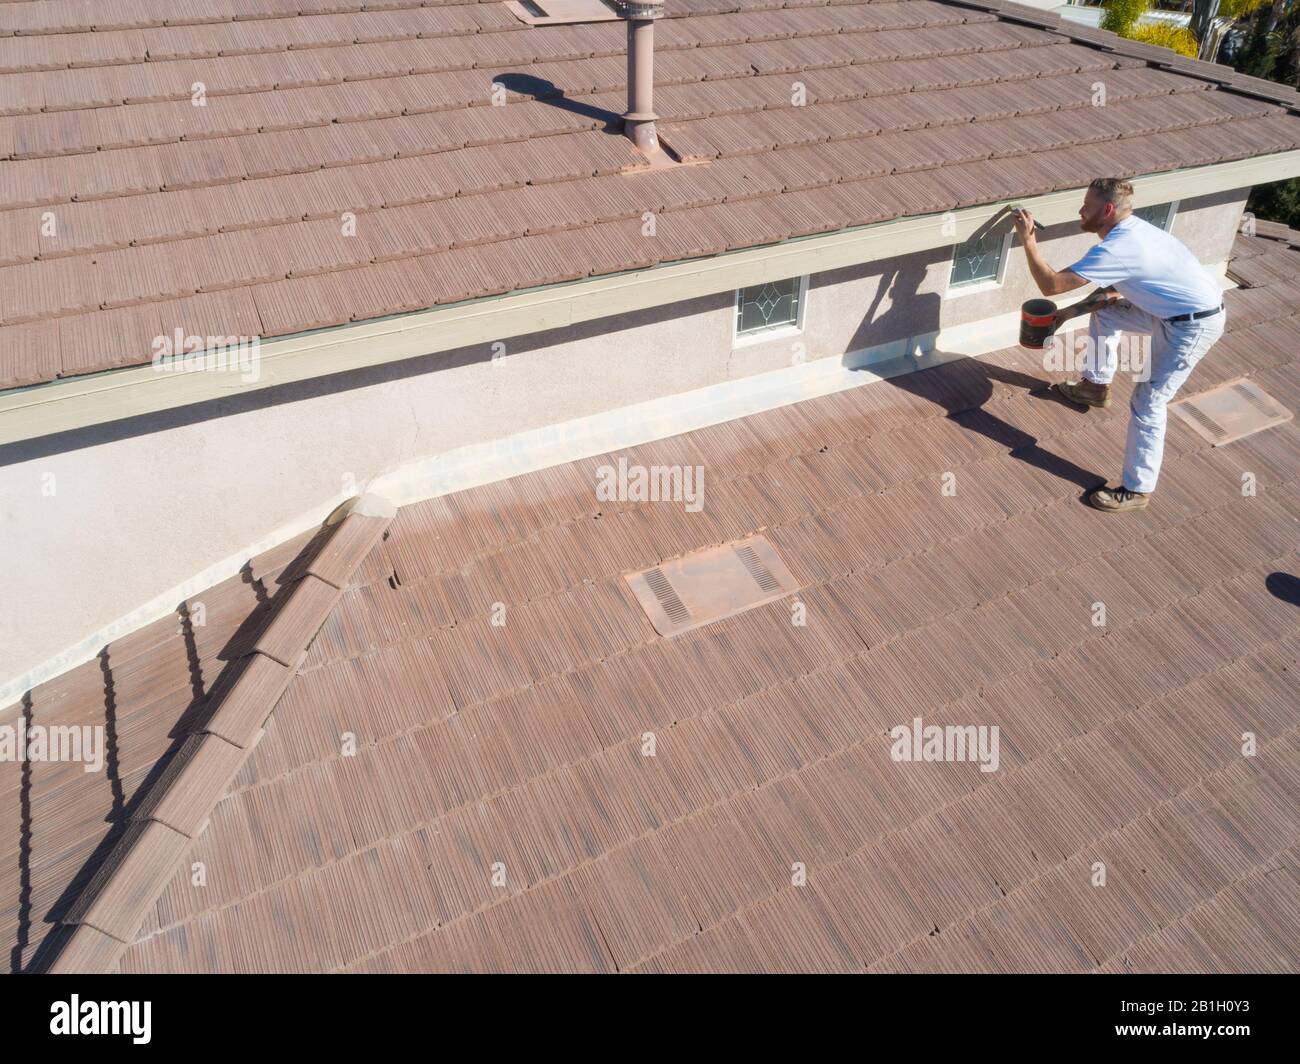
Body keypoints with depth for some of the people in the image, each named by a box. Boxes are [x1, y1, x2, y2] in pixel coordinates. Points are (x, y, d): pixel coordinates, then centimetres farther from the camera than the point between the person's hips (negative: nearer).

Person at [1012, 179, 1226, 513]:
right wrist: (1070, 312, 12)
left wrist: (1027, 240, -18)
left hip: (1195, 325, -10)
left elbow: (1050, 285, -27)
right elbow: (1117, 289, 16)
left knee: (1148, 402, -8)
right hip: (1173, 310, 10)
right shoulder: (1130, 230, 4)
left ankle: (1137, 490, 1)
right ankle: (1097, 387, 40)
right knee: (1104, 312, 21)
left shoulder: (1116, 249, -27)